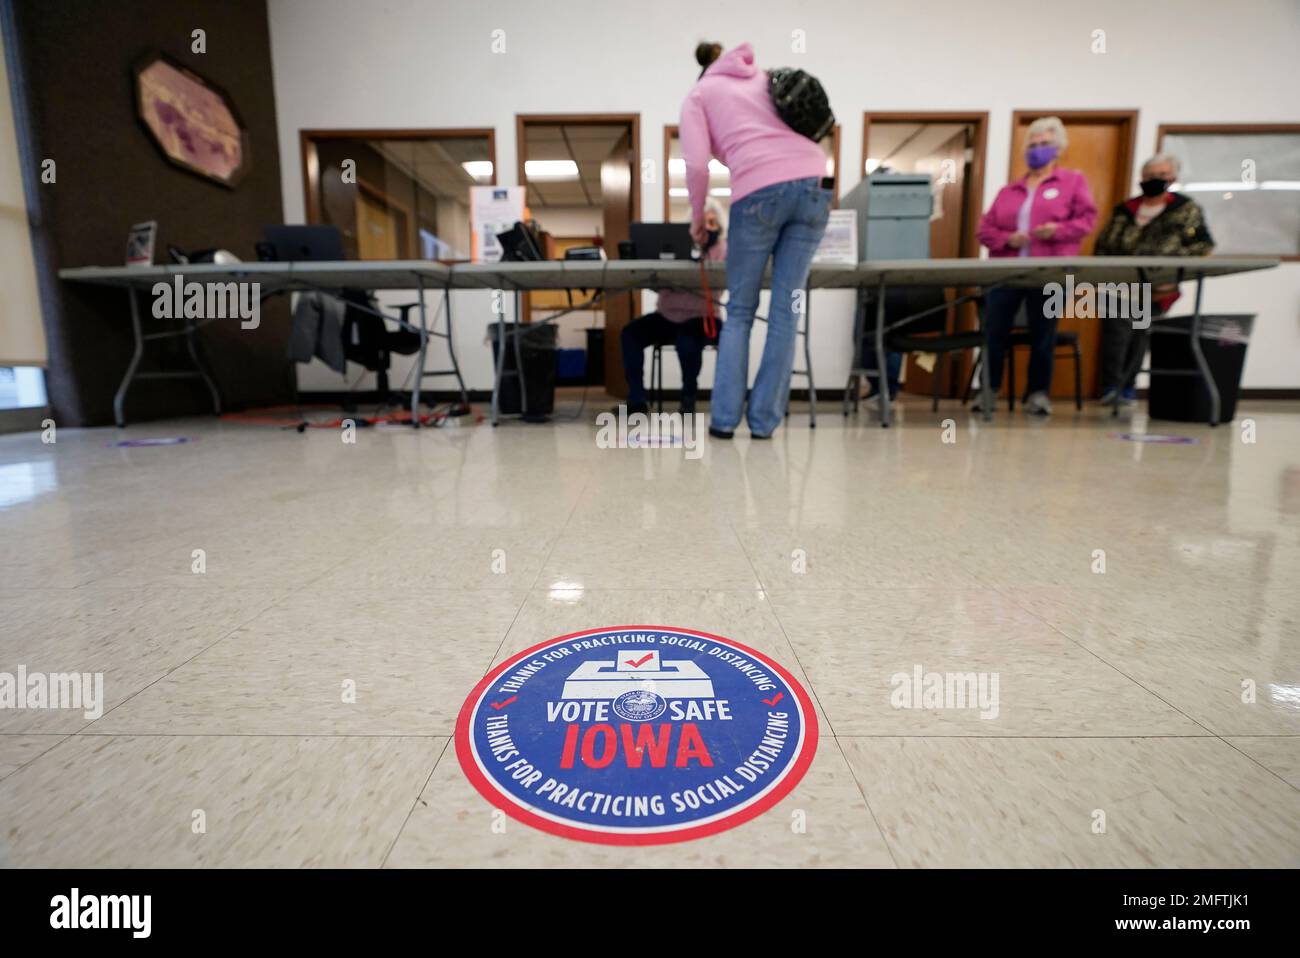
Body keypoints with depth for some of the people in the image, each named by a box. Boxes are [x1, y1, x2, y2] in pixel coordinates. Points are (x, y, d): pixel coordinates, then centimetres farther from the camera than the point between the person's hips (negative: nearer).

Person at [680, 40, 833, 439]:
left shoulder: (698, 94, 20)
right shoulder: (765, 77, 33)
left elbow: (697, 164, 3)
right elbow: (809, 130, 24)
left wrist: (697, 216, 17)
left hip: (761, 190, -3)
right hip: (814, 183, 4)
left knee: (739, 310, 7)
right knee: (785, 310, 4)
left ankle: (725, 418, 2)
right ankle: (763, 421, 3)